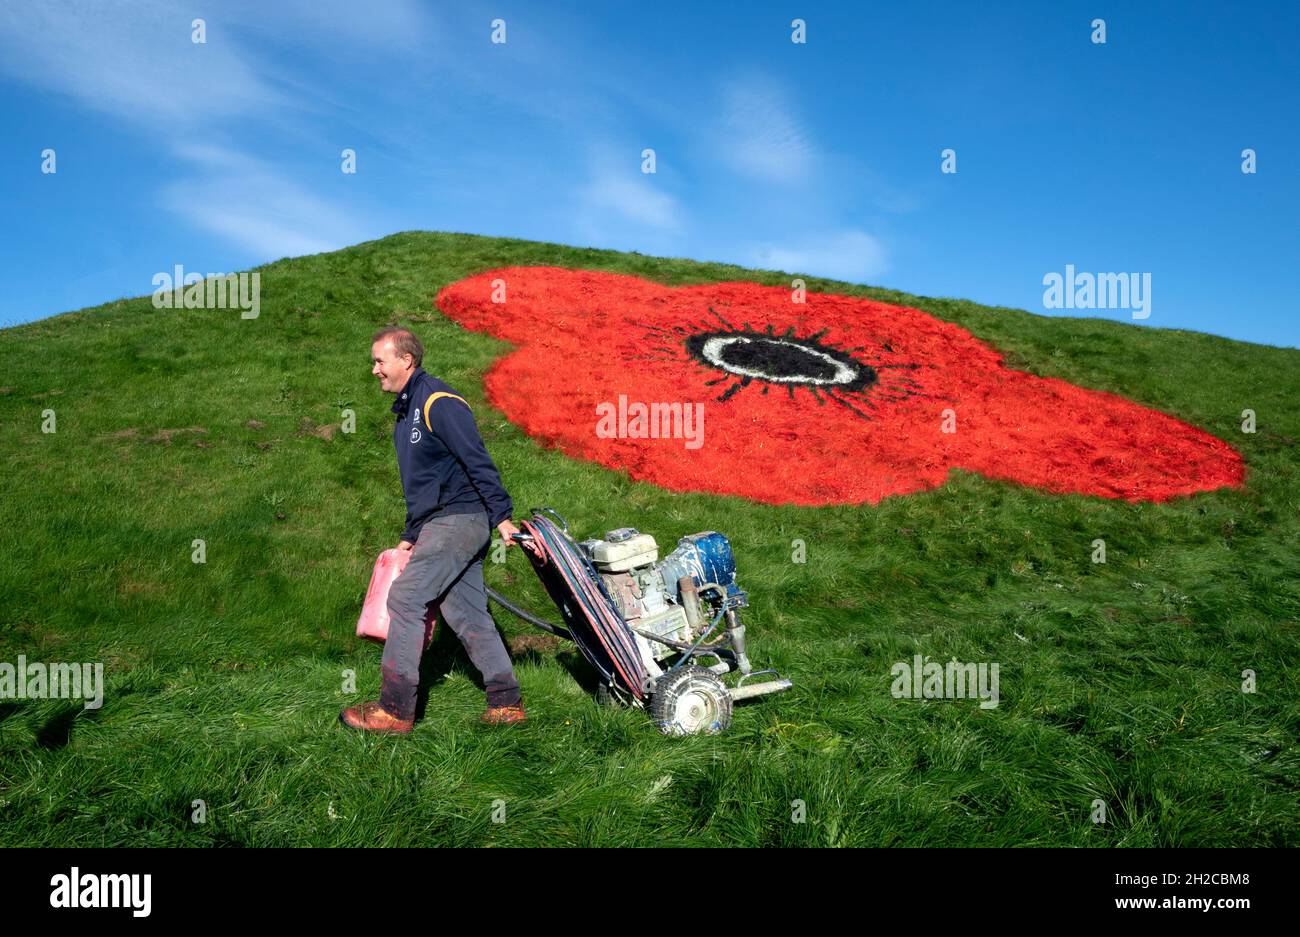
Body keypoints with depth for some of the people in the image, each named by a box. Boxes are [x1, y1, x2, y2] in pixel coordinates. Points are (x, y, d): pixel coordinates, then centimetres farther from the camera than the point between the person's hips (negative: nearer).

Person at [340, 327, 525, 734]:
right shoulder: (406, 410, 19)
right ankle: (507, 703, 14)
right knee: (465, 613, 9)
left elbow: (478, 463, -19)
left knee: (404, 599, -10)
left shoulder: (439, 402, -12)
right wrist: (410, 537, 23)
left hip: (457, 520, -10)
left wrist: (501, 516, -23)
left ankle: (395, 709, -3)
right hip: (441, 523, 10)